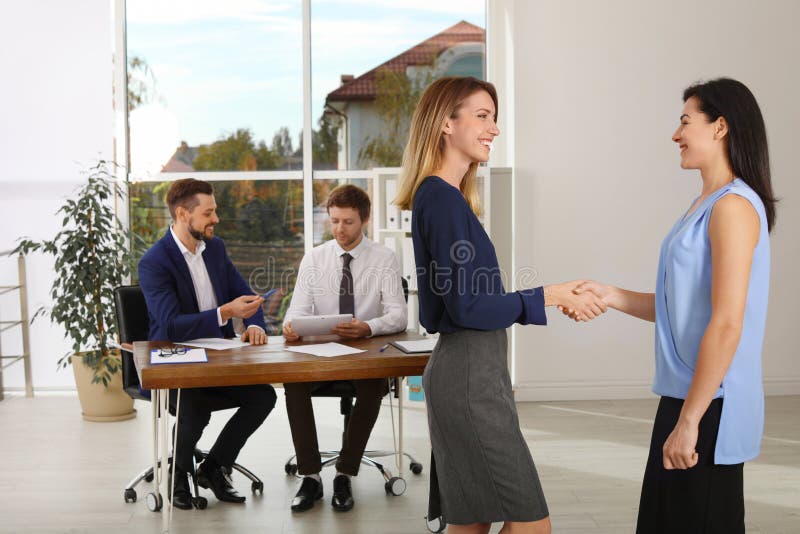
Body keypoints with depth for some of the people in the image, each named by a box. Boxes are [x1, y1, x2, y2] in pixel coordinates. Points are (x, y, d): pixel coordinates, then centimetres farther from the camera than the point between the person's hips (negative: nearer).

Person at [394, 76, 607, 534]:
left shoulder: (442, 196, 13)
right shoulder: (442, 199, -15)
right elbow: (468, 308, -18)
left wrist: (558, 298, 16)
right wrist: (550, 296, -12)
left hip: (466, 372, 10)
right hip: (471, 376, -10)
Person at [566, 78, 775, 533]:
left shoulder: (734, 206, -15)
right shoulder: (706, 204, 13)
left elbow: (727, 324, -20)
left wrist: (690, 420, -20)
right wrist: (611, 296, 3)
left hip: (711, 407, -8)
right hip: (686, 395, 8)